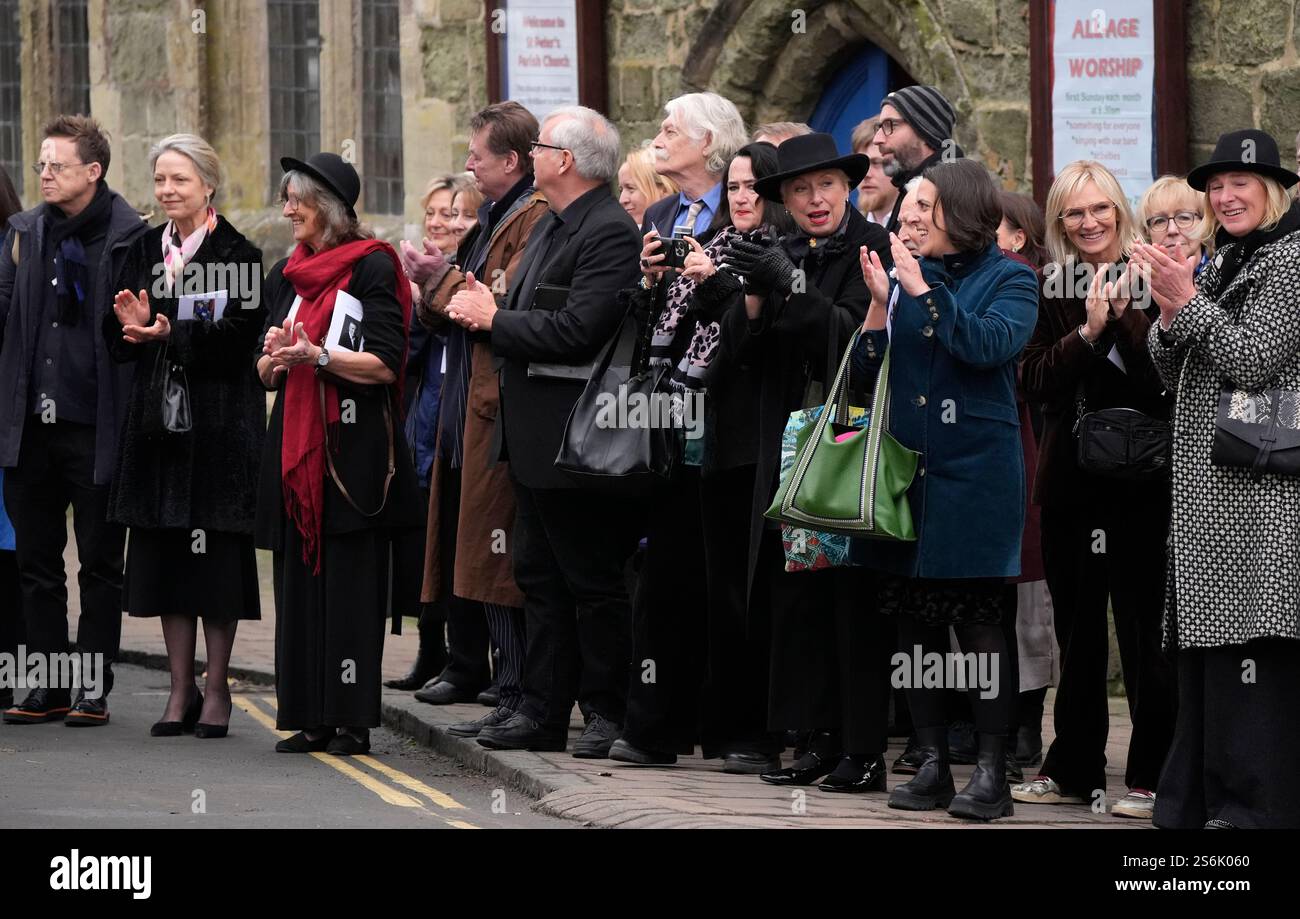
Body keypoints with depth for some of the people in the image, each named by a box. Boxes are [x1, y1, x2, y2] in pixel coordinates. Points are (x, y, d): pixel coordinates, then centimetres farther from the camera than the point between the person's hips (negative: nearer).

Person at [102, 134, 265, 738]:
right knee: (163, 551, 5)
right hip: (157, 416, 5)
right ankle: (181, 690, 12)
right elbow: (117, 342, 9)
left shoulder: (237, 254, -5)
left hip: (220, 420, -5)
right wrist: (131, 325, -13)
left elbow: (238, 337, -15)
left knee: (217, 549, -2)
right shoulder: (145, 252, 11)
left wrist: (172, 334, -26)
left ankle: (216, 689, 7)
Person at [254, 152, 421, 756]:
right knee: (300, 579, 3)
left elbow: (386, 365, -10)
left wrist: (318, 355, -19)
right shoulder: (286, 275, 16)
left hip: (354, 443, -6)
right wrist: (275, 355, -5)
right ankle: (312, 720, 7)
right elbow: (266, 375, 16)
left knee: (351, 582, -6)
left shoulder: (372, 268, -4)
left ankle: (352, 721, -4)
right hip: (294, 443, 6)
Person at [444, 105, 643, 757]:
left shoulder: (609, 232, -17)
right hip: (536, 437, 10)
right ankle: (544, 710, 17)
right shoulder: (549, 226, 15)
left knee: (594, 582, -2)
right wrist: (485, 308, 0)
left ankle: (608, 712, 5)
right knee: (540, 578, 12)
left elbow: (577, 332, -25)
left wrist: (494, 320, -15)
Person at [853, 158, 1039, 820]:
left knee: (982, 620, -5)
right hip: (904, 468, 5)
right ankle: (932, 764, 13)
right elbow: (867, 368, 8)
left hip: (975, 472, -5)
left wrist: (922, 291, -18)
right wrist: (879, 300, -6)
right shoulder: (905, 275, 12)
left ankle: (991, 773, -3)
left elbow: (991, 344, -19)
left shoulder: (1009, 280, 0)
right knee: (913, 620, 6)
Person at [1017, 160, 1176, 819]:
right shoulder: (1053, 290, 8)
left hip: (1137, 475, -4)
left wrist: (1123, 319, -21)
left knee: (1141, 628, -3)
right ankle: (1073, 771, 21)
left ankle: (1151, 777, 3)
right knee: (1076, 630, 12)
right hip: (1069, 479, 4)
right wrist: (1087, 332, -15)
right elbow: (1033, 382, -3)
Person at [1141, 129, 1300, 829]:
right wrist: (1170, 315, -1)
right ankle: (1197, 803, 13)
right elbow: (1174, 373, 18)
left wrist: (1186, 301, -16)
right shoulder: (1224, 263, 20)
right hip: (1206, 489, 9)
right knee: (1205, 645, 10)